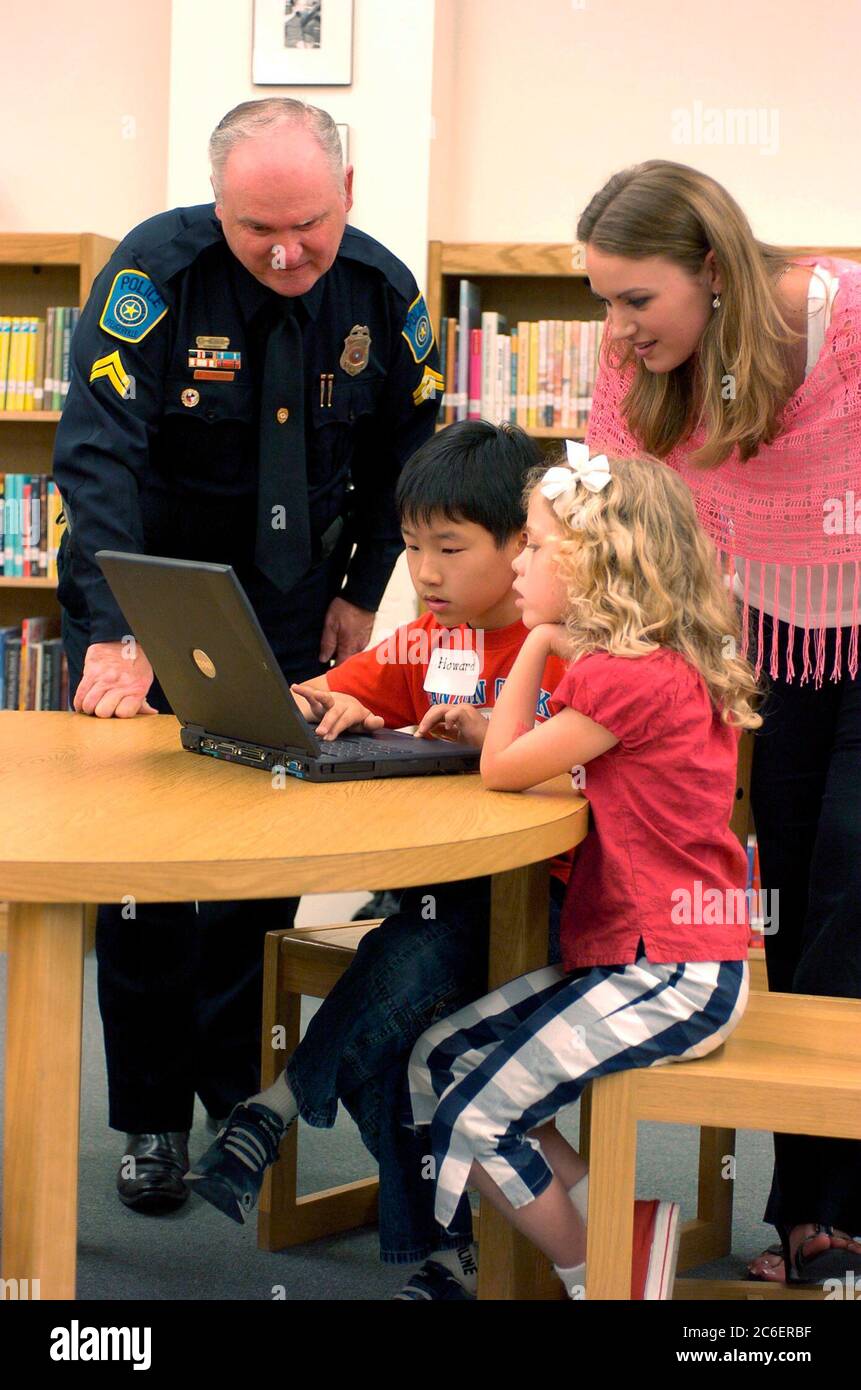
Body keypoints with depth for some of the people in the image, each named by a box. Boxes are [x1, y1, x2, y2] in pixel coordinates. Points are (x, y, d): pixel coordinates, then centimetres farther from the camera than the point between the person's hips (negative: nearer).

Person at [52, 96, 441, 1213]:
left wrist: (363, 590, 1)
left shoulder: (381, 291, -9)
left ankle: (239, 1090, 17)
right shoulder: (156, 273, -22)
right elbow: (100, 455, -30)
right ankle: (152, 1116, 8)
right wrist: (116, 635, -39)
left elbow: (410, 448, 7)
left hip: (291, 611, 3)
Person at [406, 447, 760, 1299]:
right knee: (438, 1056, 7)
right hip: (626, 953, 10)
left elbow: (503, 771, -14)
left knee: (476, 1117, -11)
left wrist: (538, 642, -8)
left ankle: (596, 1273, 8)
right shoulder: (662, 666, 12)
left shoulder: (629, 677, -20)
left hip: (672, 976, -10)